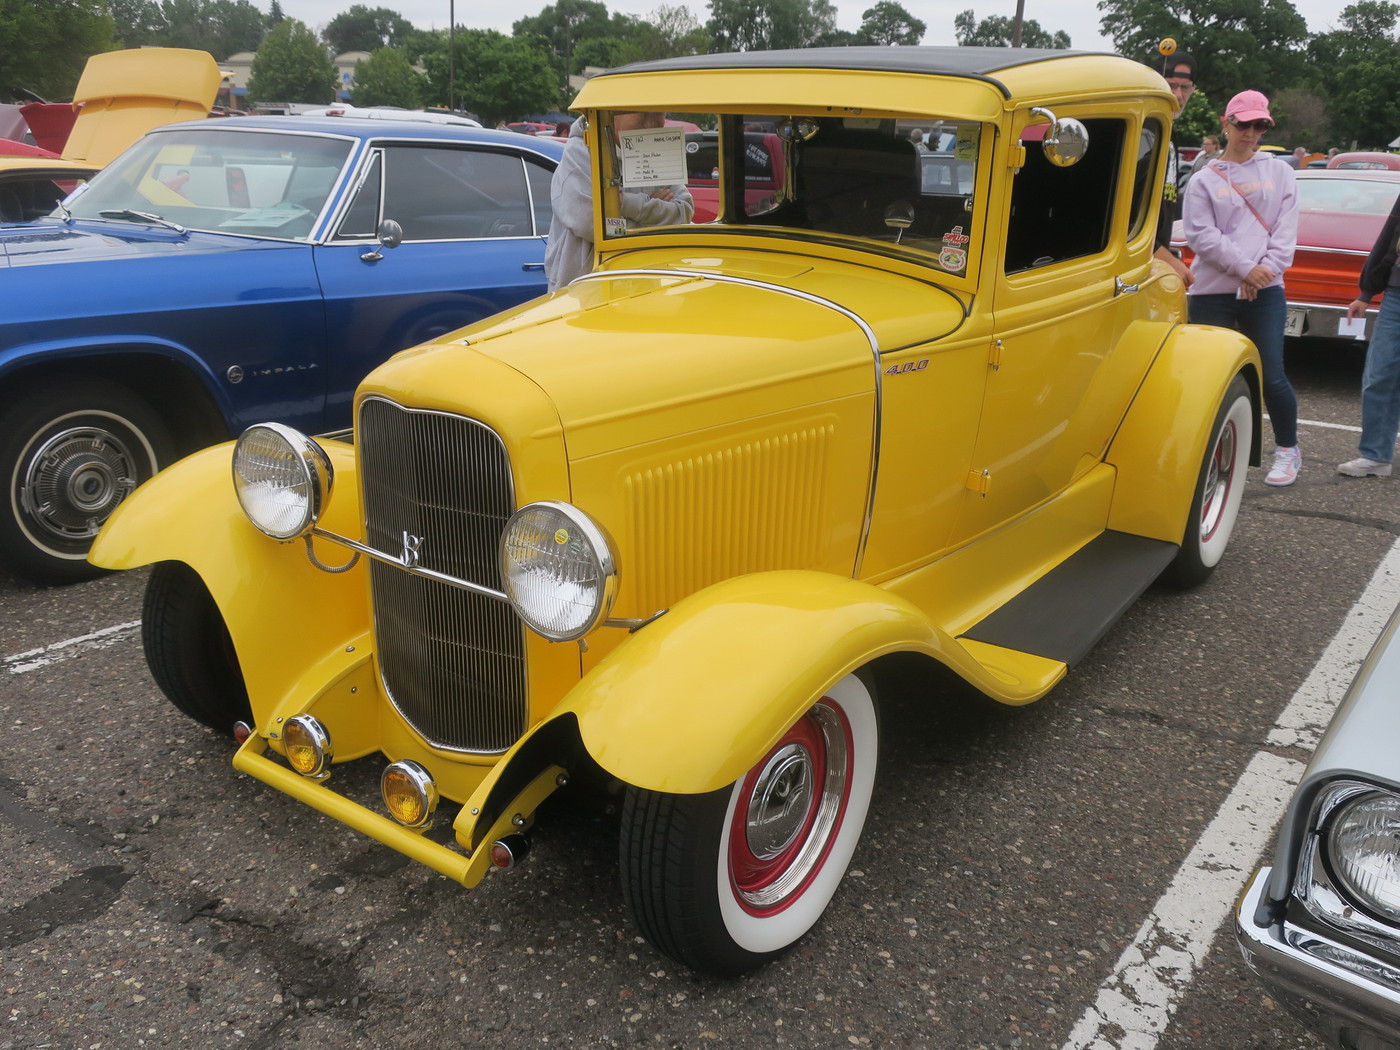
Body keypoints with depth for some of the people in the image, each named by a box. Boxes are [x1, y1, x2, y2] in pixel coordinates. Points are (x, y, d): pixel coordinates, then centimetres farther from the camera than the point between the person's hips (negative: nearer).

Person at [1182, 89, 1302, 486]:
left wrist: (1267, 267, -10)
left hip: (1265, 293, 1)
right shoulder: (1204, 180, 5)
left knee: (1273, 376, -1)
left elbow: (1286, 228, 4)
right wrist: (1243, 268, -13)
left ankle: (1288, 452, 18)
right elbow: (1200, 235, -6)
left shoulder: (1279, 171, 11)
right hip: (1211, 293, -1)